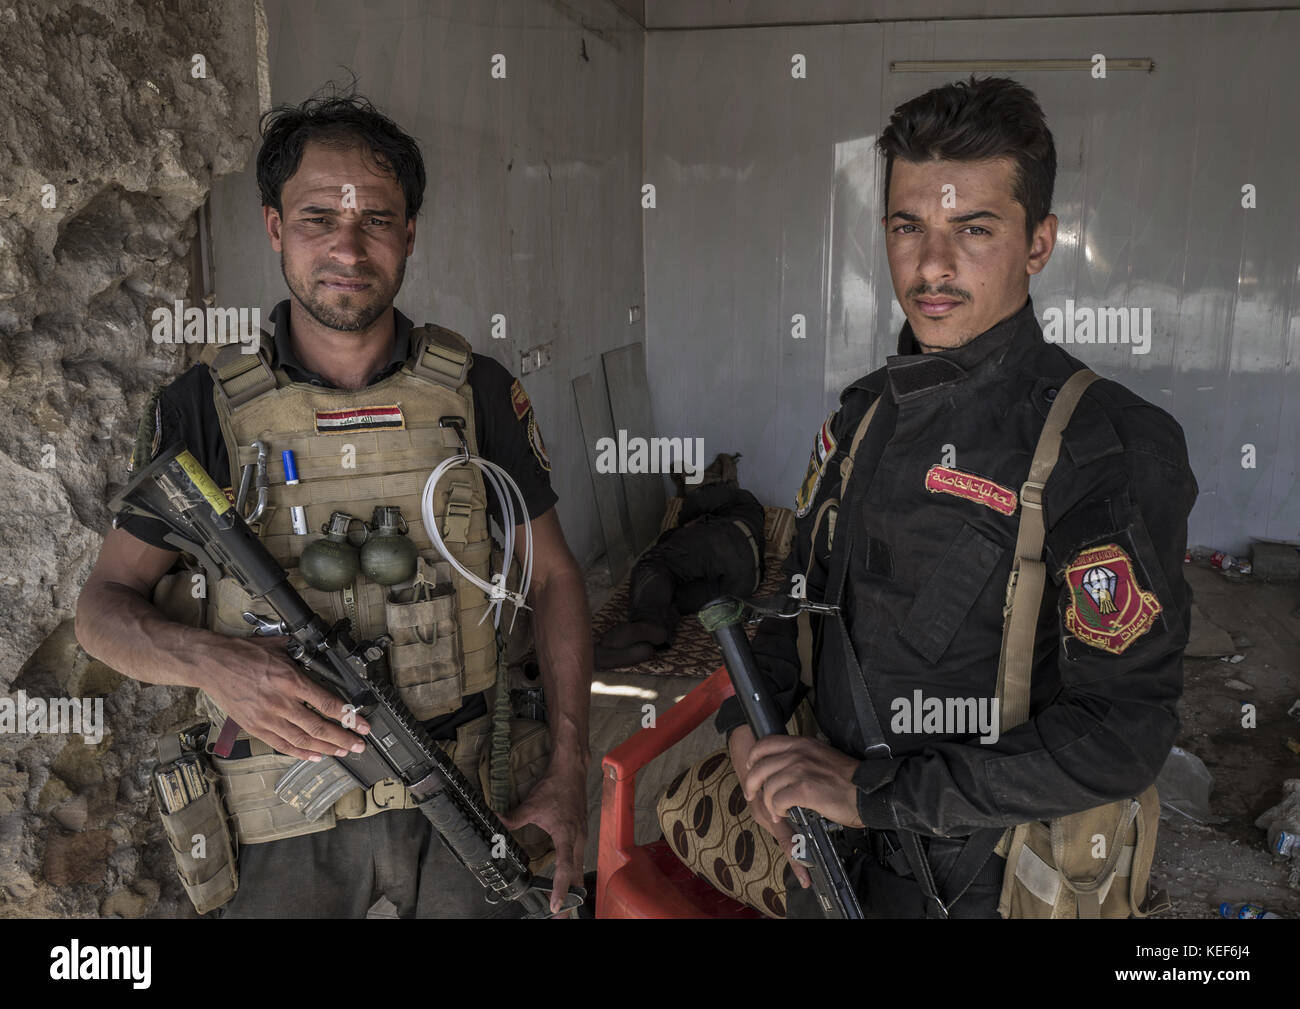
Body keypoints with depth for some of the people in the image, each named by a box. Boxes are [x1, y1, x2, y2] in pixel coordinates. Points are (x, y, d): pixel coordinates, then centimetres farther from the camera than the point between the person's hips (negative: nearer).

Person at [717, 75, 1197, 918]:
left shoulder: (1112, 449, -20)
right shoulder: (865, 412, 1)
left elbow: (1120, 736, -24)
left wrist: (875, 789, -24)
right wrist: (752, 721, -6)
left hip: (977, 881, -5)